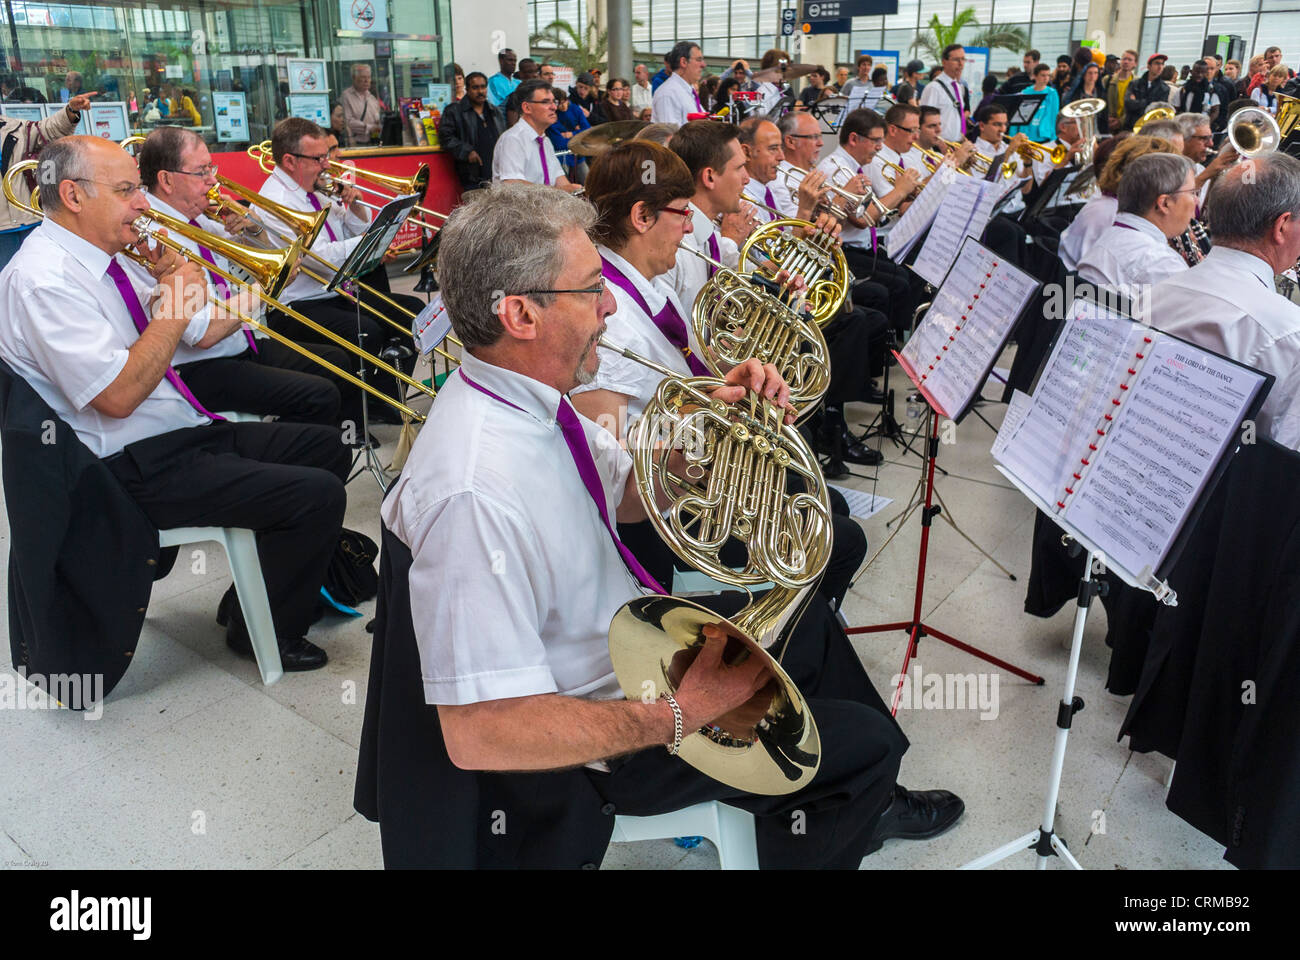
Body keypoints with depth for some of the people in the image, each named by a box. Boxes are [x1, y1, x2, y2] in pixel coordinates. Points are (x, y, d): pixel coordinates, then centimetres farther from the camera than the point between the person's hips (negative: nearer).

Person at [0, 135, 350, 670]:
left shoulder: (92, 258, 11)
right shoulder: (43, 277, -19)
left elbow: (155, 343, 21)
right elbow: (119, 395, -26)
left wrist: (166, 283, 2)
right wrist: (176, 303, -18)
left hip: (184, 433, 10)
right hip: (137, 469, -10)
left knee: (328, 448, 10)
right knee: (318, 494, -20)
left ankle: (304, 572, 24)